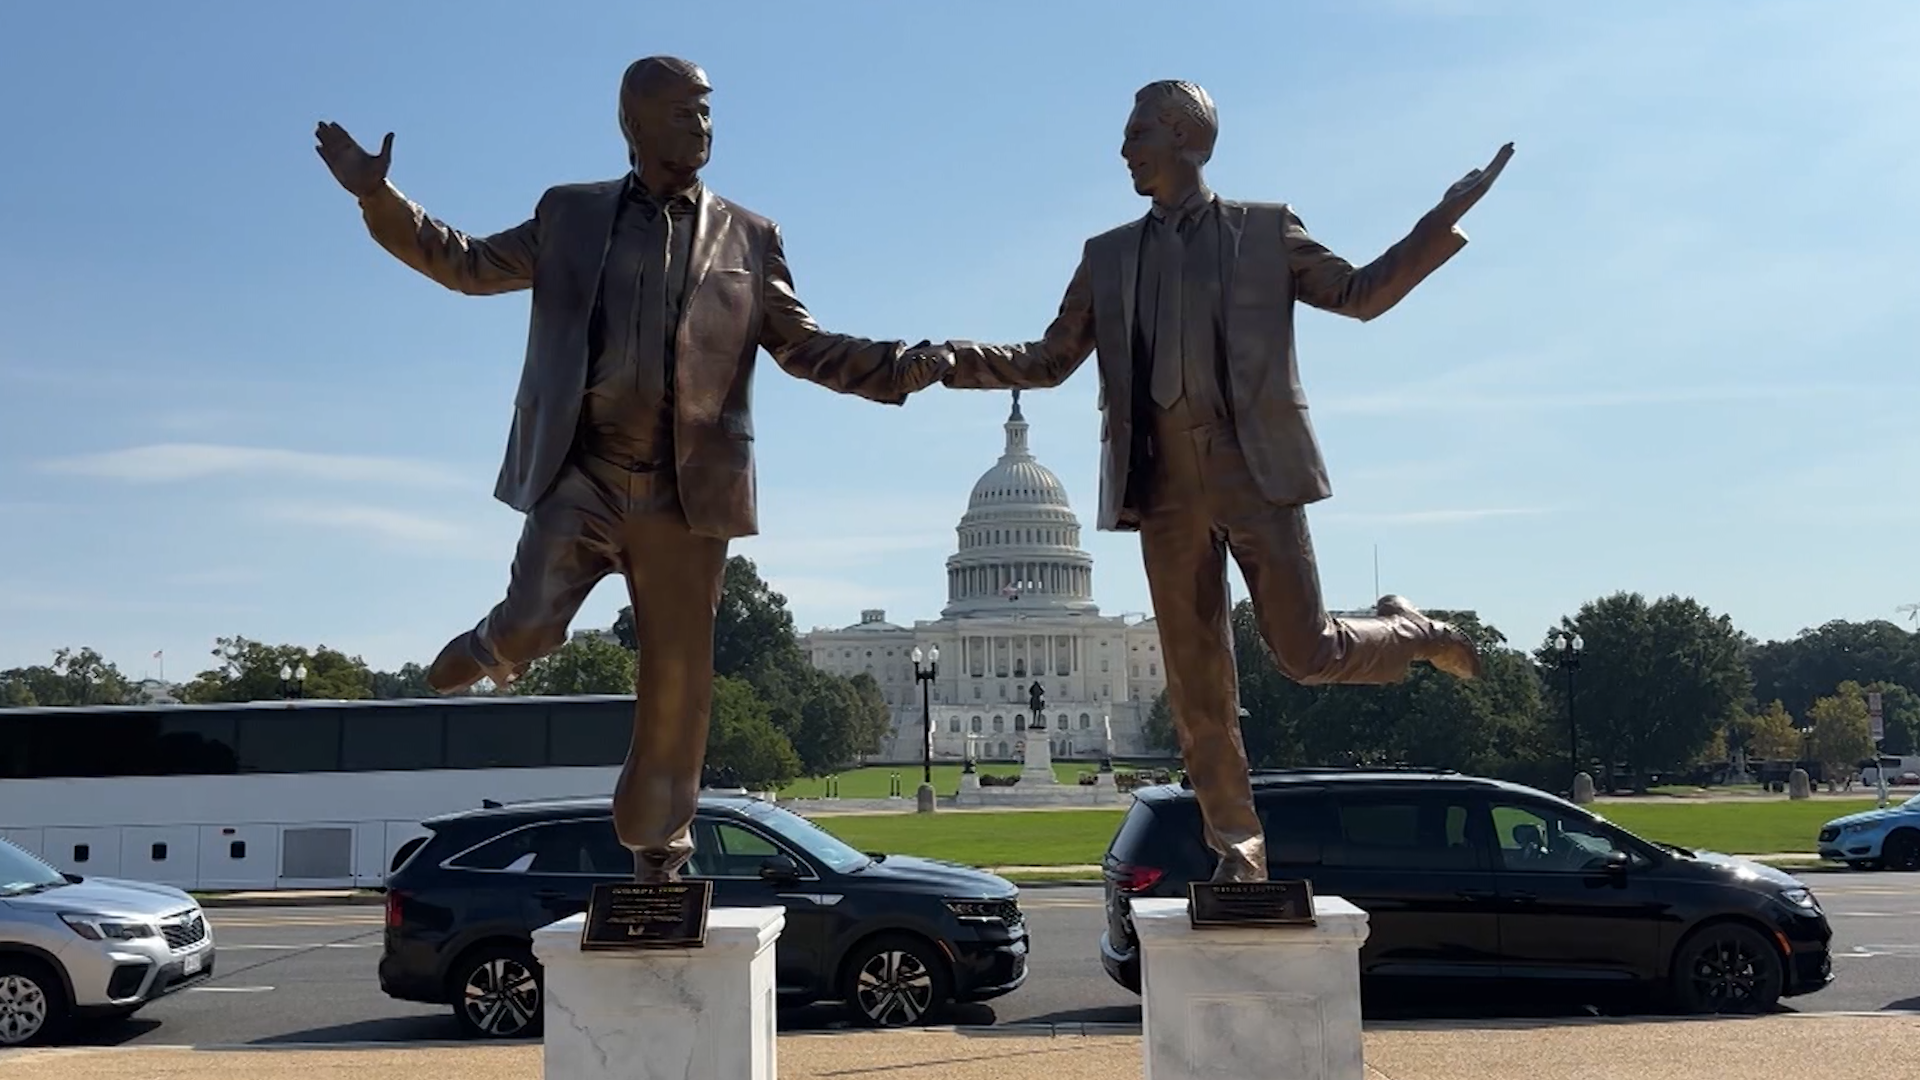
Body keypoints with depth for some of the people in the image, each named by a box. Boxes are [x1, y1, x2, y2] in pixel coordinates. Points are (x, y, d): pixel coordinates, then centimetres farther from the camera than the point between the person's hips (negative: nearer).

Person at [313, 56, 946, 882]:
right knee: (531, 626, -19)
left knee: (677, 681, 5)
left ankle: (658, 852, 22)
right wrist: (379, 197, 3)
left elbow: (804, 347, 9)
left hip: (687, 489, 1)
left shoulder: (748, 238, 10)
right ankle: (493, 647, 22)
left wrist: (907, 367, -6)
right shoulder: (569, 214, 10)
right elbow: (470, 265, 14)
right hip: (580, 472, -1)